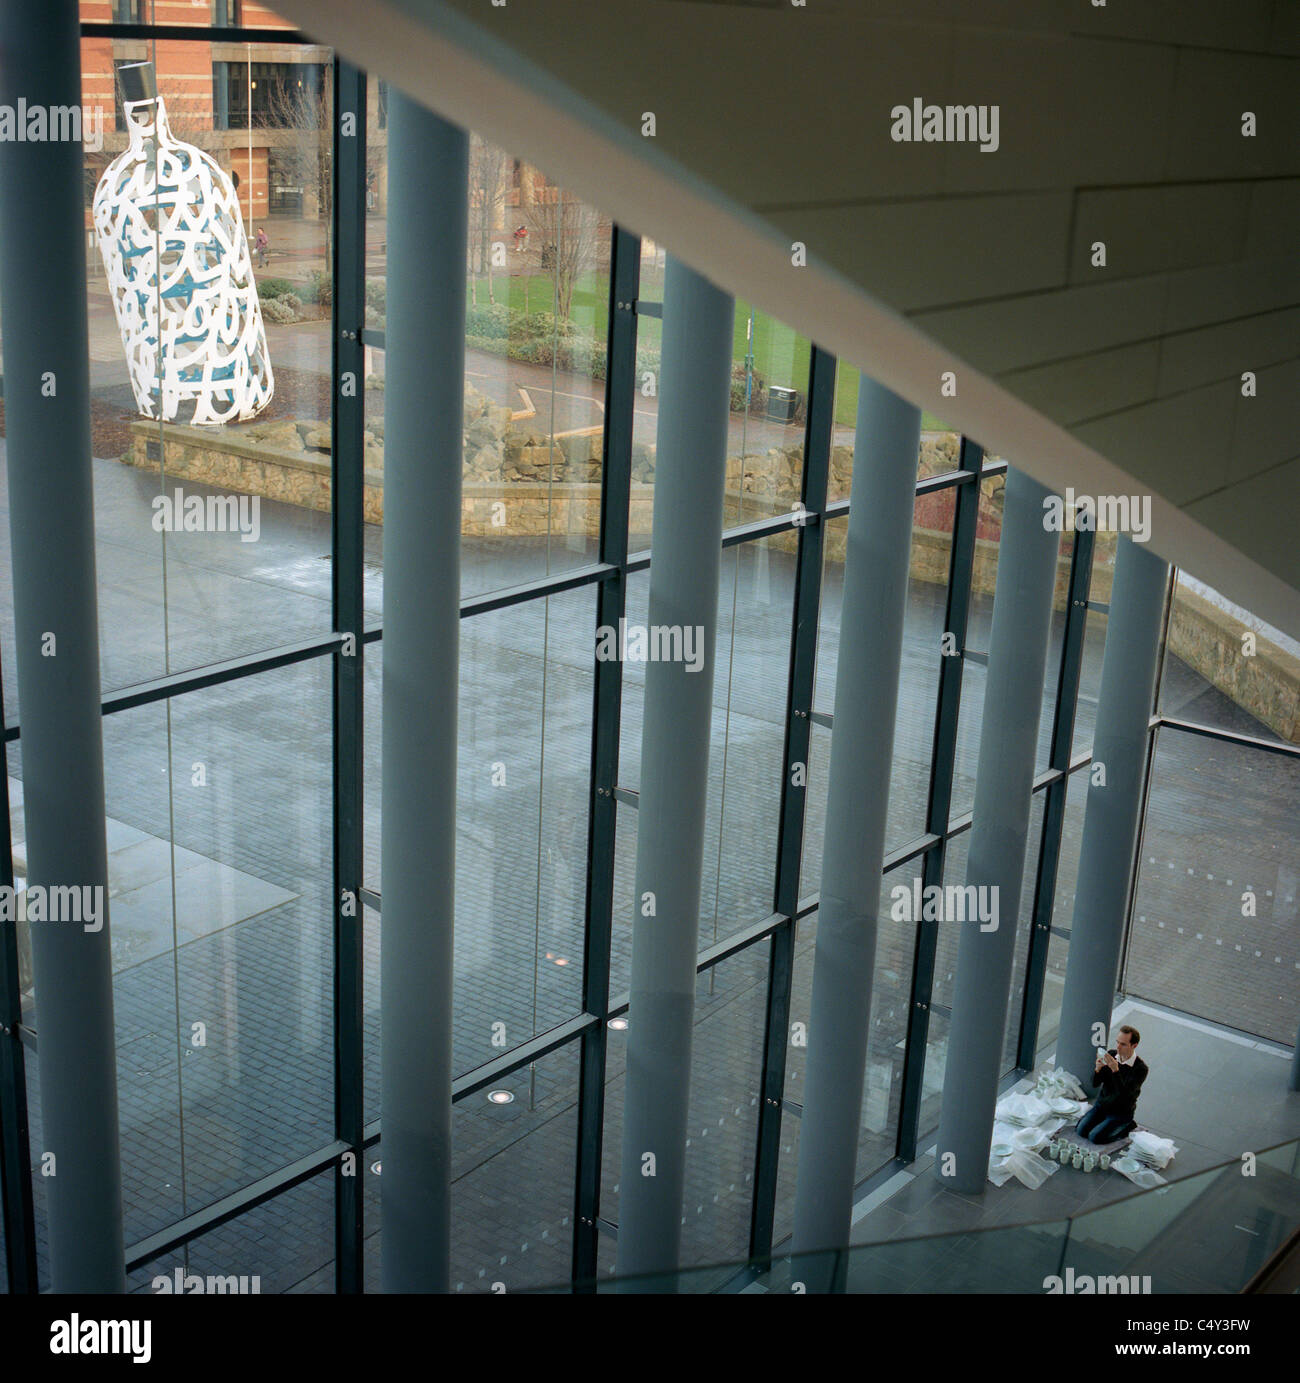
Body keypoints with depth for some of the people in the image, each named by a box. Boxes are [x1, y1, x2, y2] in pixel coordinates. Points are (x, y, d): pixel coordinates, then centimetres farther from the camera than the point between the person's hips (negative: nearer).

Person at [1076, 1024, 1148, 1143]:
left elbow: (1124, 1093, -28)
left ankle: (1127, 1126, 3)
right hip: (1101, 1105, 5)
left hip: (1121, 1112, -5)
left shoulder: (1140, 1068, -20)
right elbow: (1095, 1083, -3)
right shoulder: (1111, 1054, -5)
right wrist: (1097, 1069, -26)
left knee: (1095, 1137, -18)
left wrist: (1115, 1070, -39)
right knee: (1081, 1131, -12)